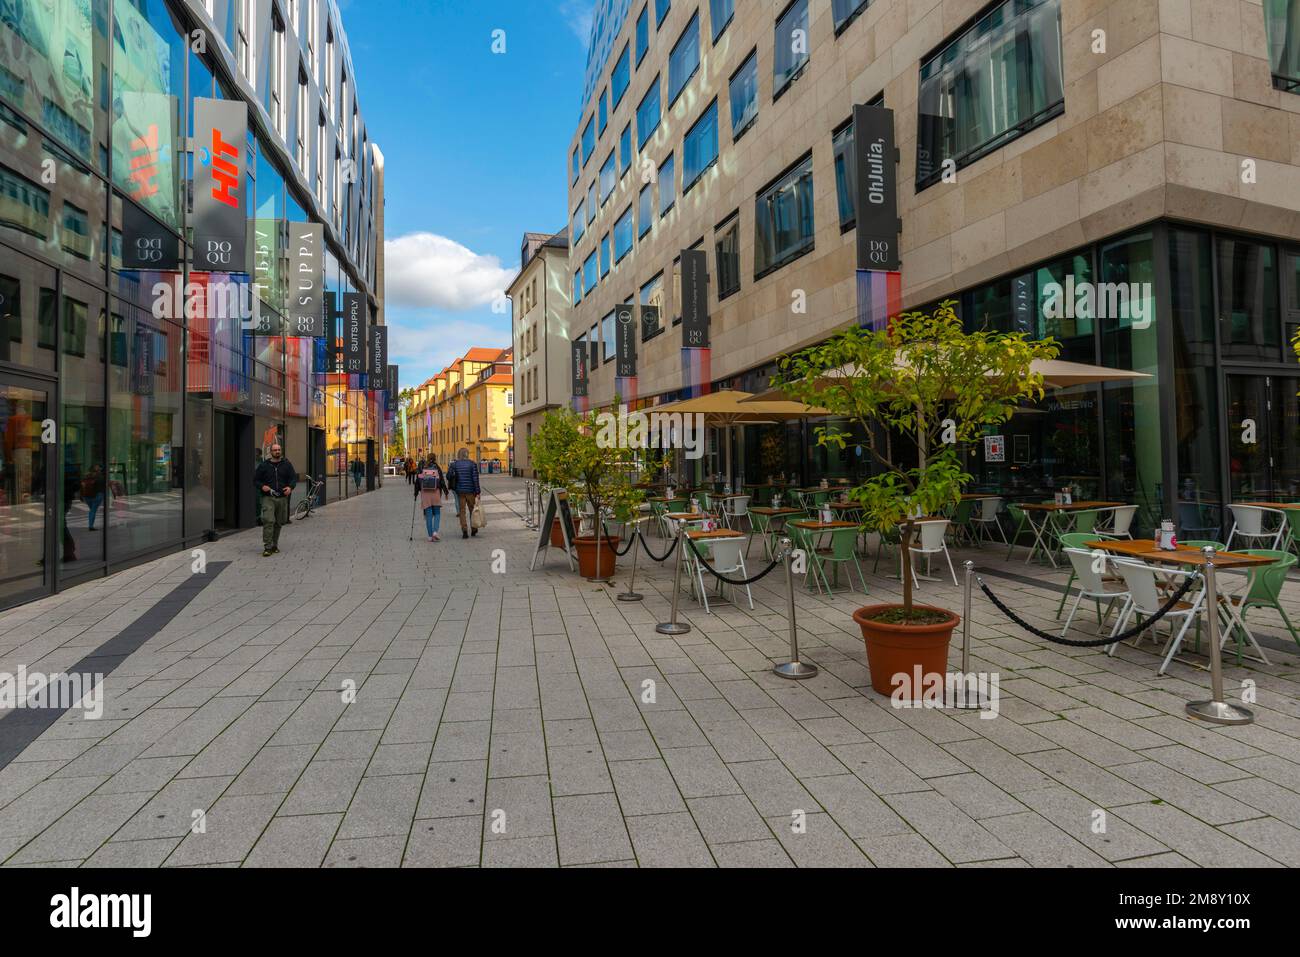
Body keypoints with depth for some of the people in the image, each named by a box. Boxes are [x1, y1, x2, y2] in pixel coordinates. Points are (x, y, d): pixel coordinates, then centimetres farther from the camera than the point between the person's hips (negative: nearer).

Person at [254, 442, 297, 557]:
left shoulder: (286, 464, 10)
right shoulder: (264, 465, 6)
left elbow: (294, 477, 8)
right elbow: (255, 479, 10)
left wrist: (290, 487, -12)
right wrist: (262, 486, -11)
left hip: (282, 497, 3)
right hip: (268, 497, -3)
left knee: (279, 522, 10)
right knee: (268, 521, -16)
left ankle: (275, 545, 23)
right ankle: (267, 547, -16)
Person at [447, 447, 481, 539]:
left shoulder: (454, 464, 1)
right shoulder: (472, 464, -5)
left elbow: (449, 475, -6)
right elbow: (475, 479, -8)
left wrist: (451, 484, 14)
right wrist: (477, 492, -7)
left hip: (459, 490, 1)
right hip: (470, 490, -1)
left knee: (462, 511, 5)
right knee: (472, 509, 13)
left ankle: (464, 530, -5)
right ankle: (473, 530, 21)